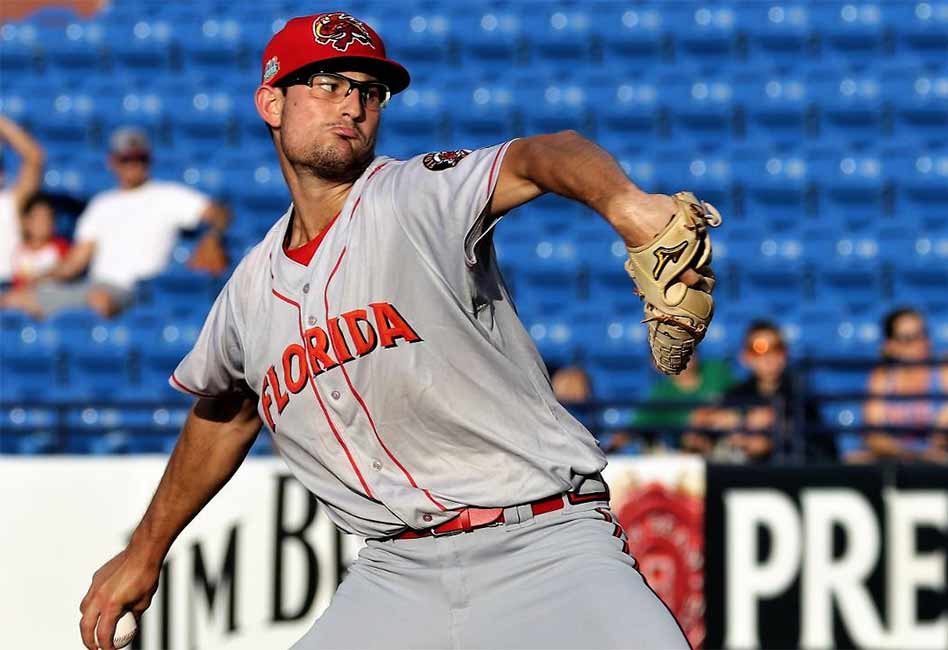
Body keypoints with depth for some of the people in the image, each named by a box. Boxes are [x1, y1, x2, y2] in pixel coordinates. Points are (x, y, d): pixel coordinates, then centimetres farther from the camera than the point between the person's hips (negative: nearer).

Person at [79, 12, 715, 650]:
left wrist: (623, 203, -50)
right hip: (399, 571, 5)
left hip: (548, 547, -5)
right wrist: (145, 552, 39)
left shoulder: (420, 196, -6)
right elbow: (225, 412, 32)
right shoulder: (253, 288, 13)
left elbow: (538, 157, -27)